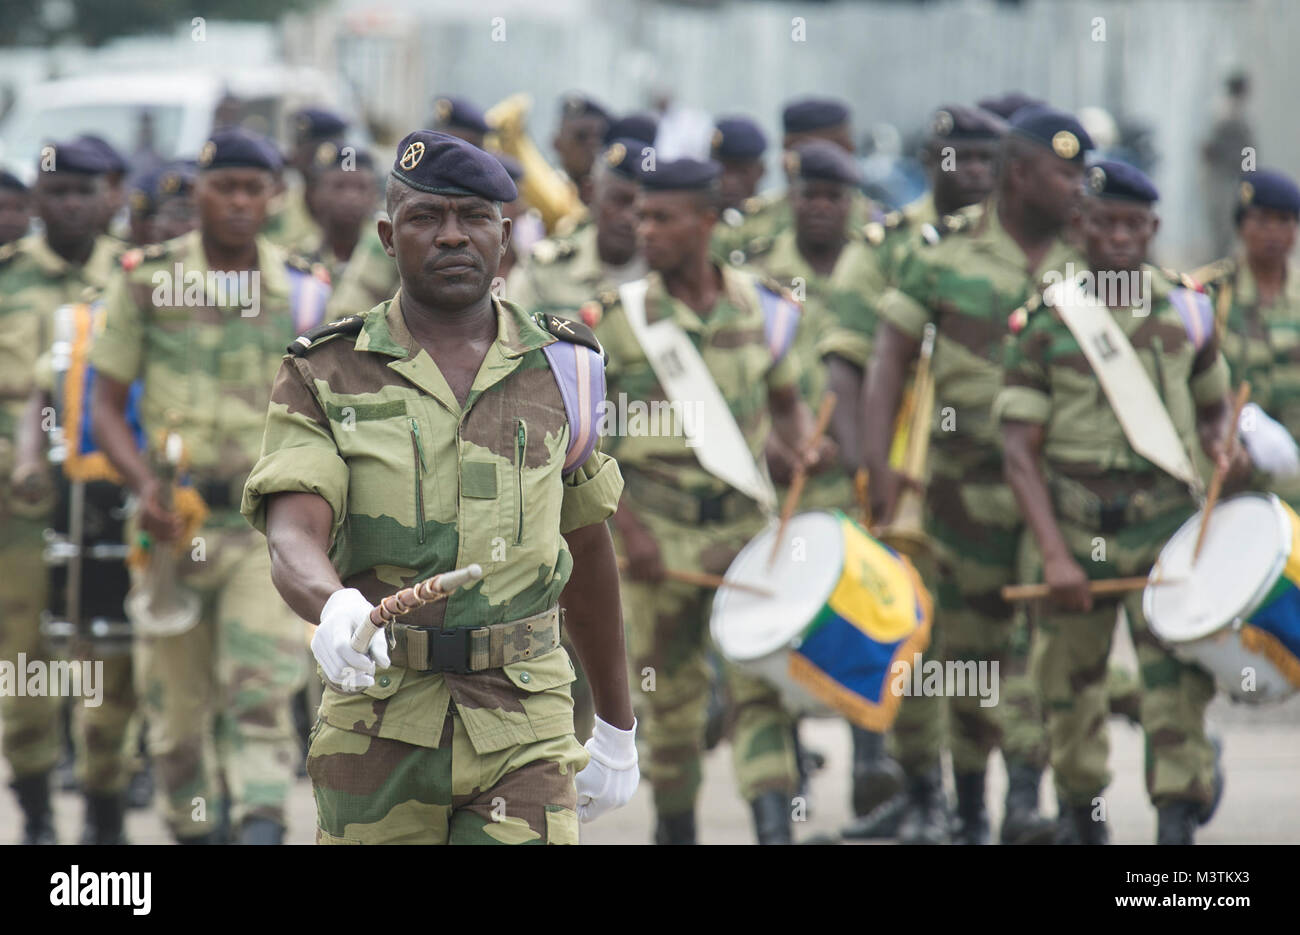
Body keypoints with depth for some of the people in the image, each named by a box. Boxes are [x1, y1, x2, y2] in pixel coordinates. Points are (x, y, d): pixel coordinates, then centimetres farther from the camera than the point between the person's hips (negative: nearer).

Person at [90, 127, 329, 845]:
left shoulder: (303, 291, 5)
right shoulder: (146, 281, 1)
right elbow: (106, 402, 1)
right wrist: (145, 485, -15)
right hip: (175, 524, 0)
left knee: (261, 689, -15)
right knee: (176, 707, 7)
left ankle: (262, 830, -25)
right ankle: (193, 832, 25)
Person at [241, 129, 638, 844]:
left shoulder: (555, 370, 8)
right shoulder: (323, 378, 0)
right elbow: (293, 541, -16)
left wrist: (617, 728, 25)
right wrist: (333, 608, -40)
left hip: (523, 736, 0)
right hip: (379, 725, 0)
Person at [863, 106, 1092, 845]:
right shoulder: (946, 252, -1)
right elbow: (892, 354, -2)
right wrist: (880, 462, -11)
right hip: (969, 475, -1)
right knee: (970, 641, 8)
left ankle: (1025, 799, -16)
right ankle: (969, 805, 21)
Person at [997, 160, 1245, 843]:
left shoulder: (1186, 312, 6)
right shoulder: (1045, 325, -2)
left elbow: (1214, 406, 22)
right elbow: (1019, 451, -6)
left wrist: (1224, 452, -2)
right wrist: (1054, 556, -15)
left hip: (1167, 526, 0)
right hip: (1074, 528, 0)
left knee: (1177, 677, -12)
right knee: (1069, 684, 8)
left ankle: (1177, 826, -9)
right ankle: (1080, 807, 32)